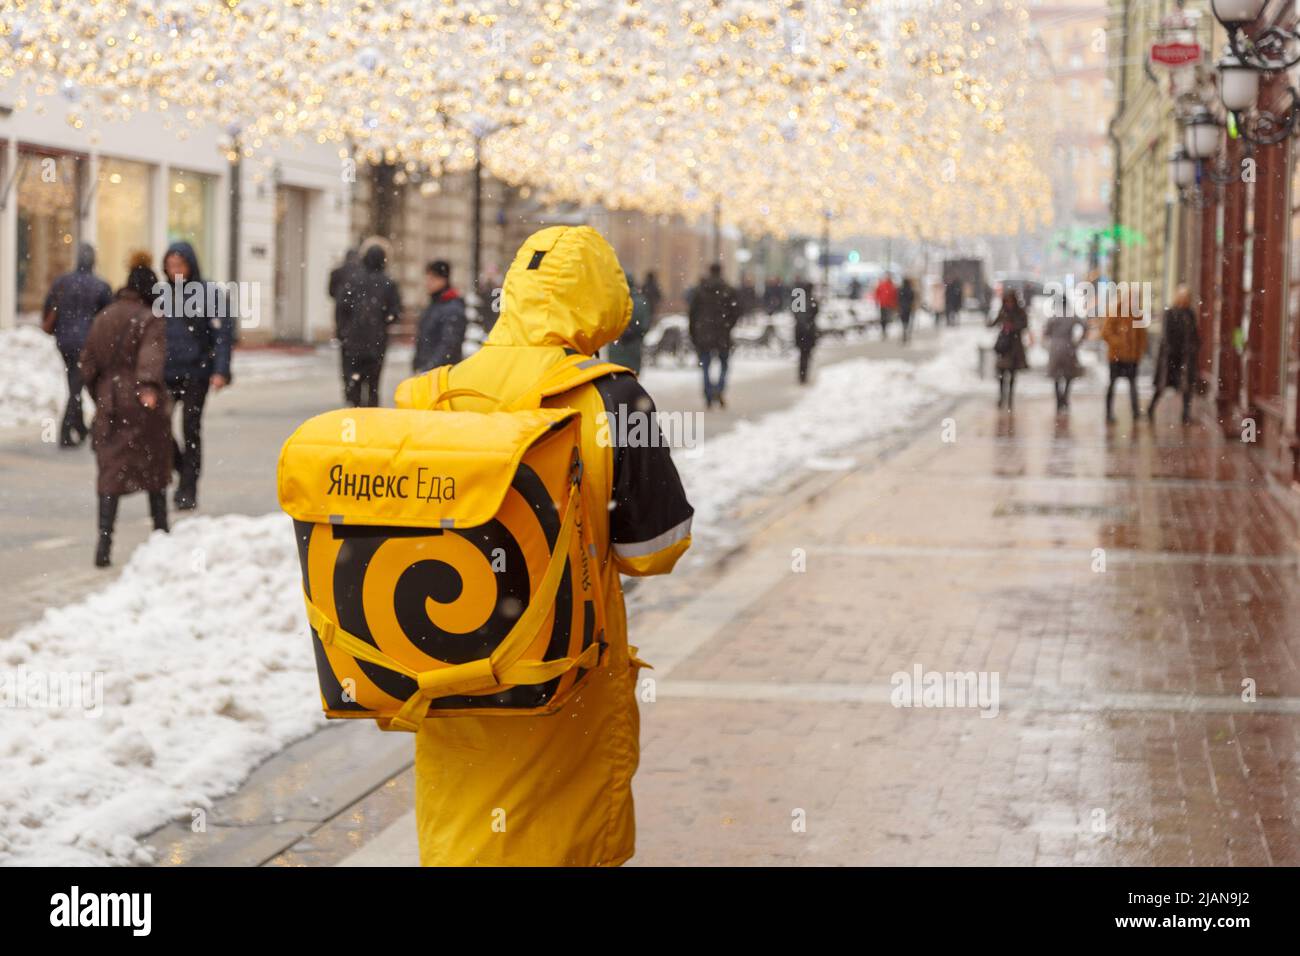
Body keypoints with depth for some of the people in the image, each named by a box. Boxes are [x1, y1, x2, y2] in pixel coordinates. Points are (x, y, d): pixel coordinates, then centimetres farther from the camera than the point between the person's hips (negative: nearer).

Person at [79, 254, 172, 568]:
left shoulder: (103, 318, 10)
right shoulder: (151, 320, -8)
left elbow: (88, 364, 13)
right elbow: (151, 356, -26)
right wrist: (150, 386, -39)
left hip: (109, 404, 4)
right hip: (144, 404, -3)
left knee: (111, 471, -1)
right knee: (154, 467, 15)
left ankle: (104, 538, -17)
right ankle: (160, 531, 27)